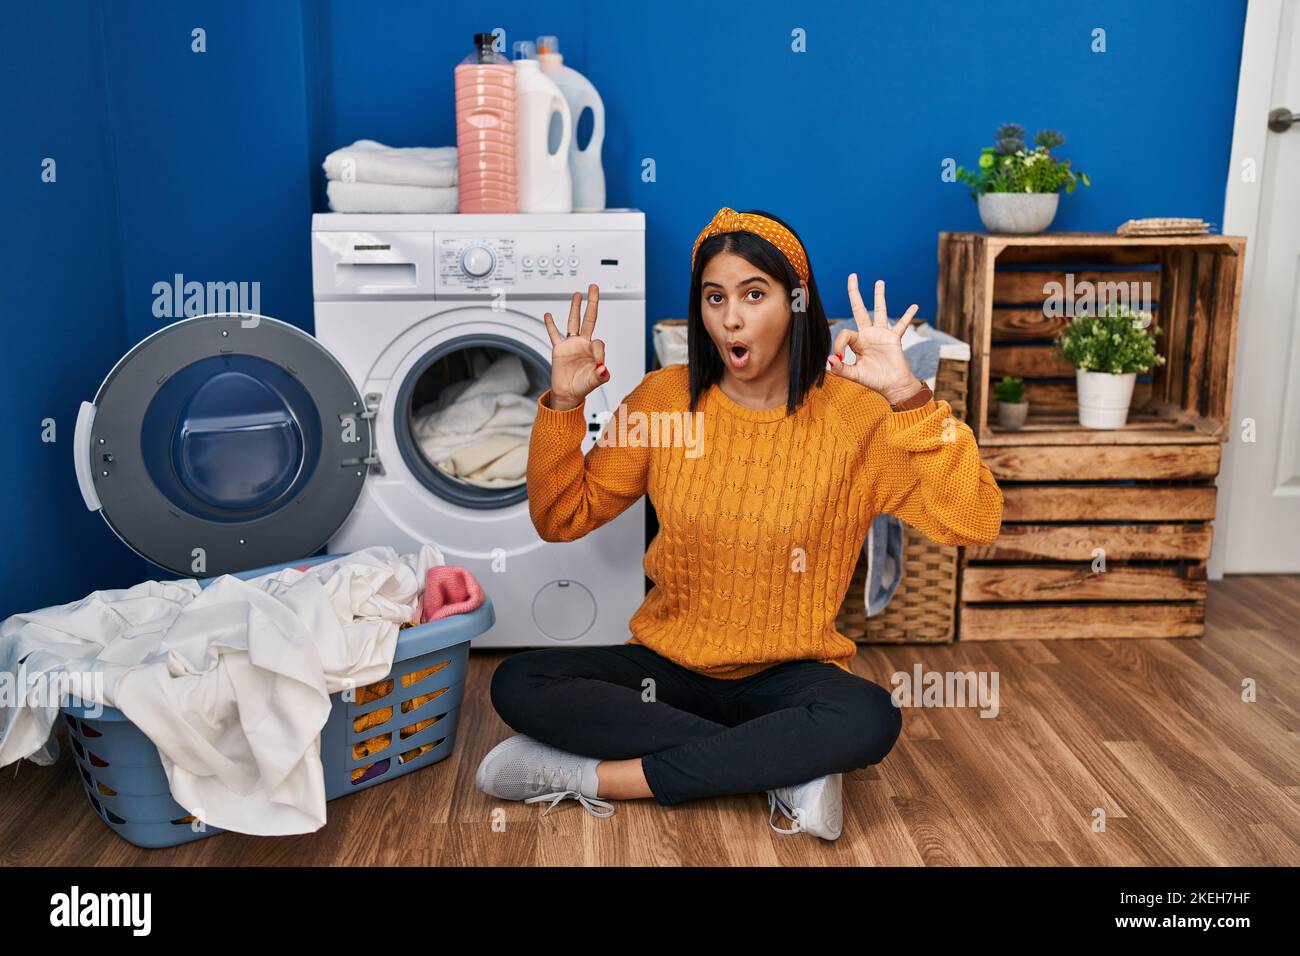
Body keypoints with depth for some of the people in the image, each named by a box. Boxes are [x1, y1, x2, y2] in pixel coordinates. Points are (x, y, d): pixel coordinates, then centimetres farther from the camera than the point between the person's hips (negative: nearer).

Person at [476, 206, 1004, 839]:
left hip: (789, 672, -2)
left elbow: (974, 523, -19)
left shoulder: (852, 412, -8)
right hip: (670, 662, 3)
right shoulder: (665, 398, -1)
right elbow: (562, 519, 3)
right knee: (516, 684, -21)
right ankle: (783, 767, -19)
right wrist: (563, 403, -11)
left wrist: (908, 397, -29)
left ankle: (599, 776, -22)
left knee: (869, 719, -34)